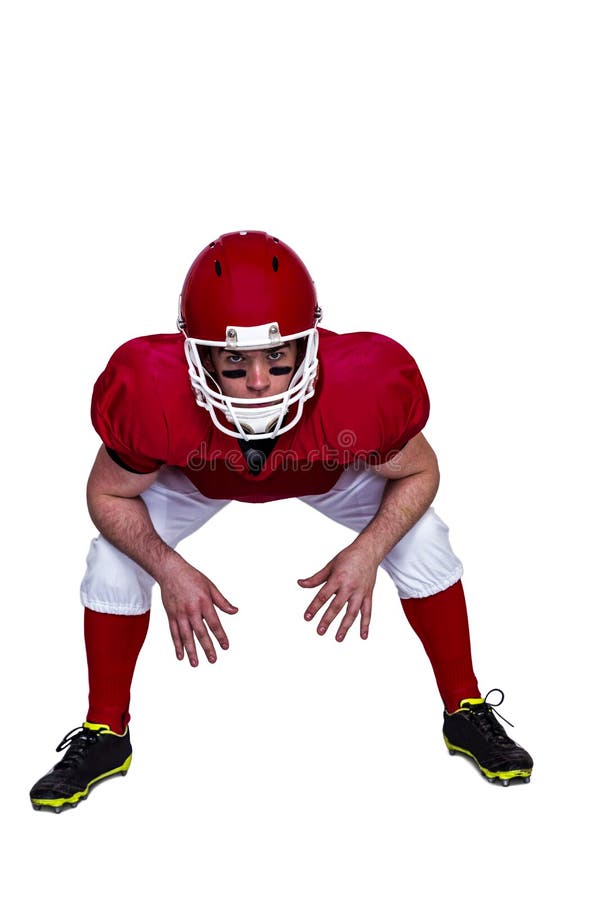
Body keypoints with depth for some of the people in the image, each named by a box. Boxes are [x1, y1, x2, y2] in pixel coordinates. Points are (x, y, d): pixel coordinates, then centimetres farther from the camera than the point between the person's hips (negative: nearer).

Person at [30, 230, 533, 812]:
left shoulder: (364, 386, -43)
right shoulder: (154, 393, -42)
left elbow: (417, 473, -20)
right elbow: (109, 494, -21)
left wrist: (367, 552, -33)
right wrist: (169, 570, -33)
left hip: (332, 472, 0)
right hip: (199, 477, 0)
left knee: (421, 541, -11)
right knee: (115, 559, -11)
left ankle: (466, 713, 14)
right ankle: (105, 734, 15)